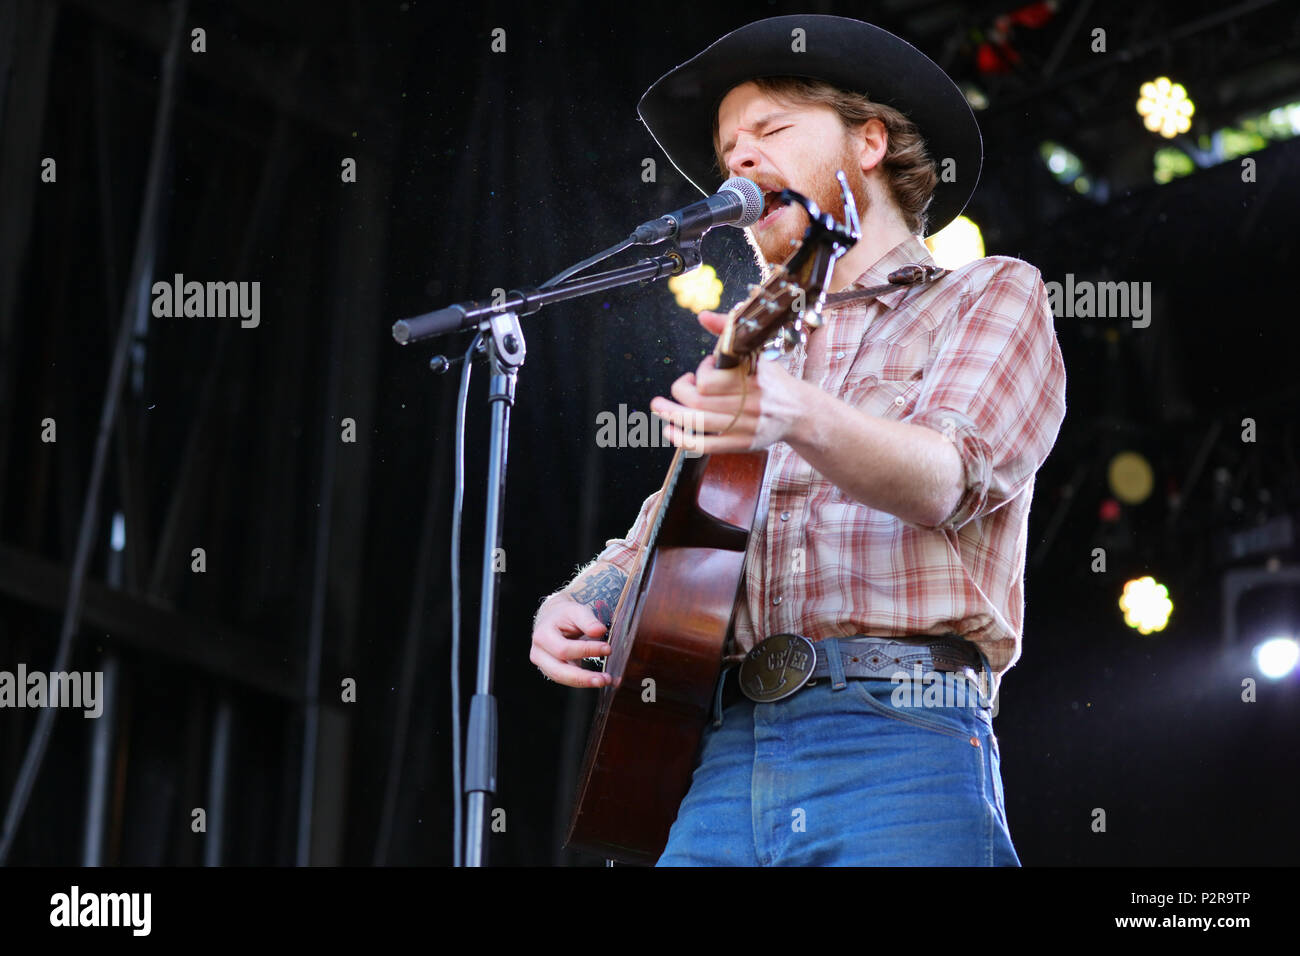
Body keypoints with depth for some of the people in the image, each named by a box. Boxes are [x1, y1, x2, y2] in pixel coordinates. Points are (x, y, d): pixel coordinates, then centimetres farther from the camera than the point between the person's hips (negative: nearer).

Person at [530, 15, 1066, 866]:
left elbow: (945, 480, -10)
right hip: (726, 756, 4)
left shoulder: (992, 296, 9)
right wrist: (576, 607, 6)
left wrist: (799, 418, -30)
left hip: (898, 738, -4)